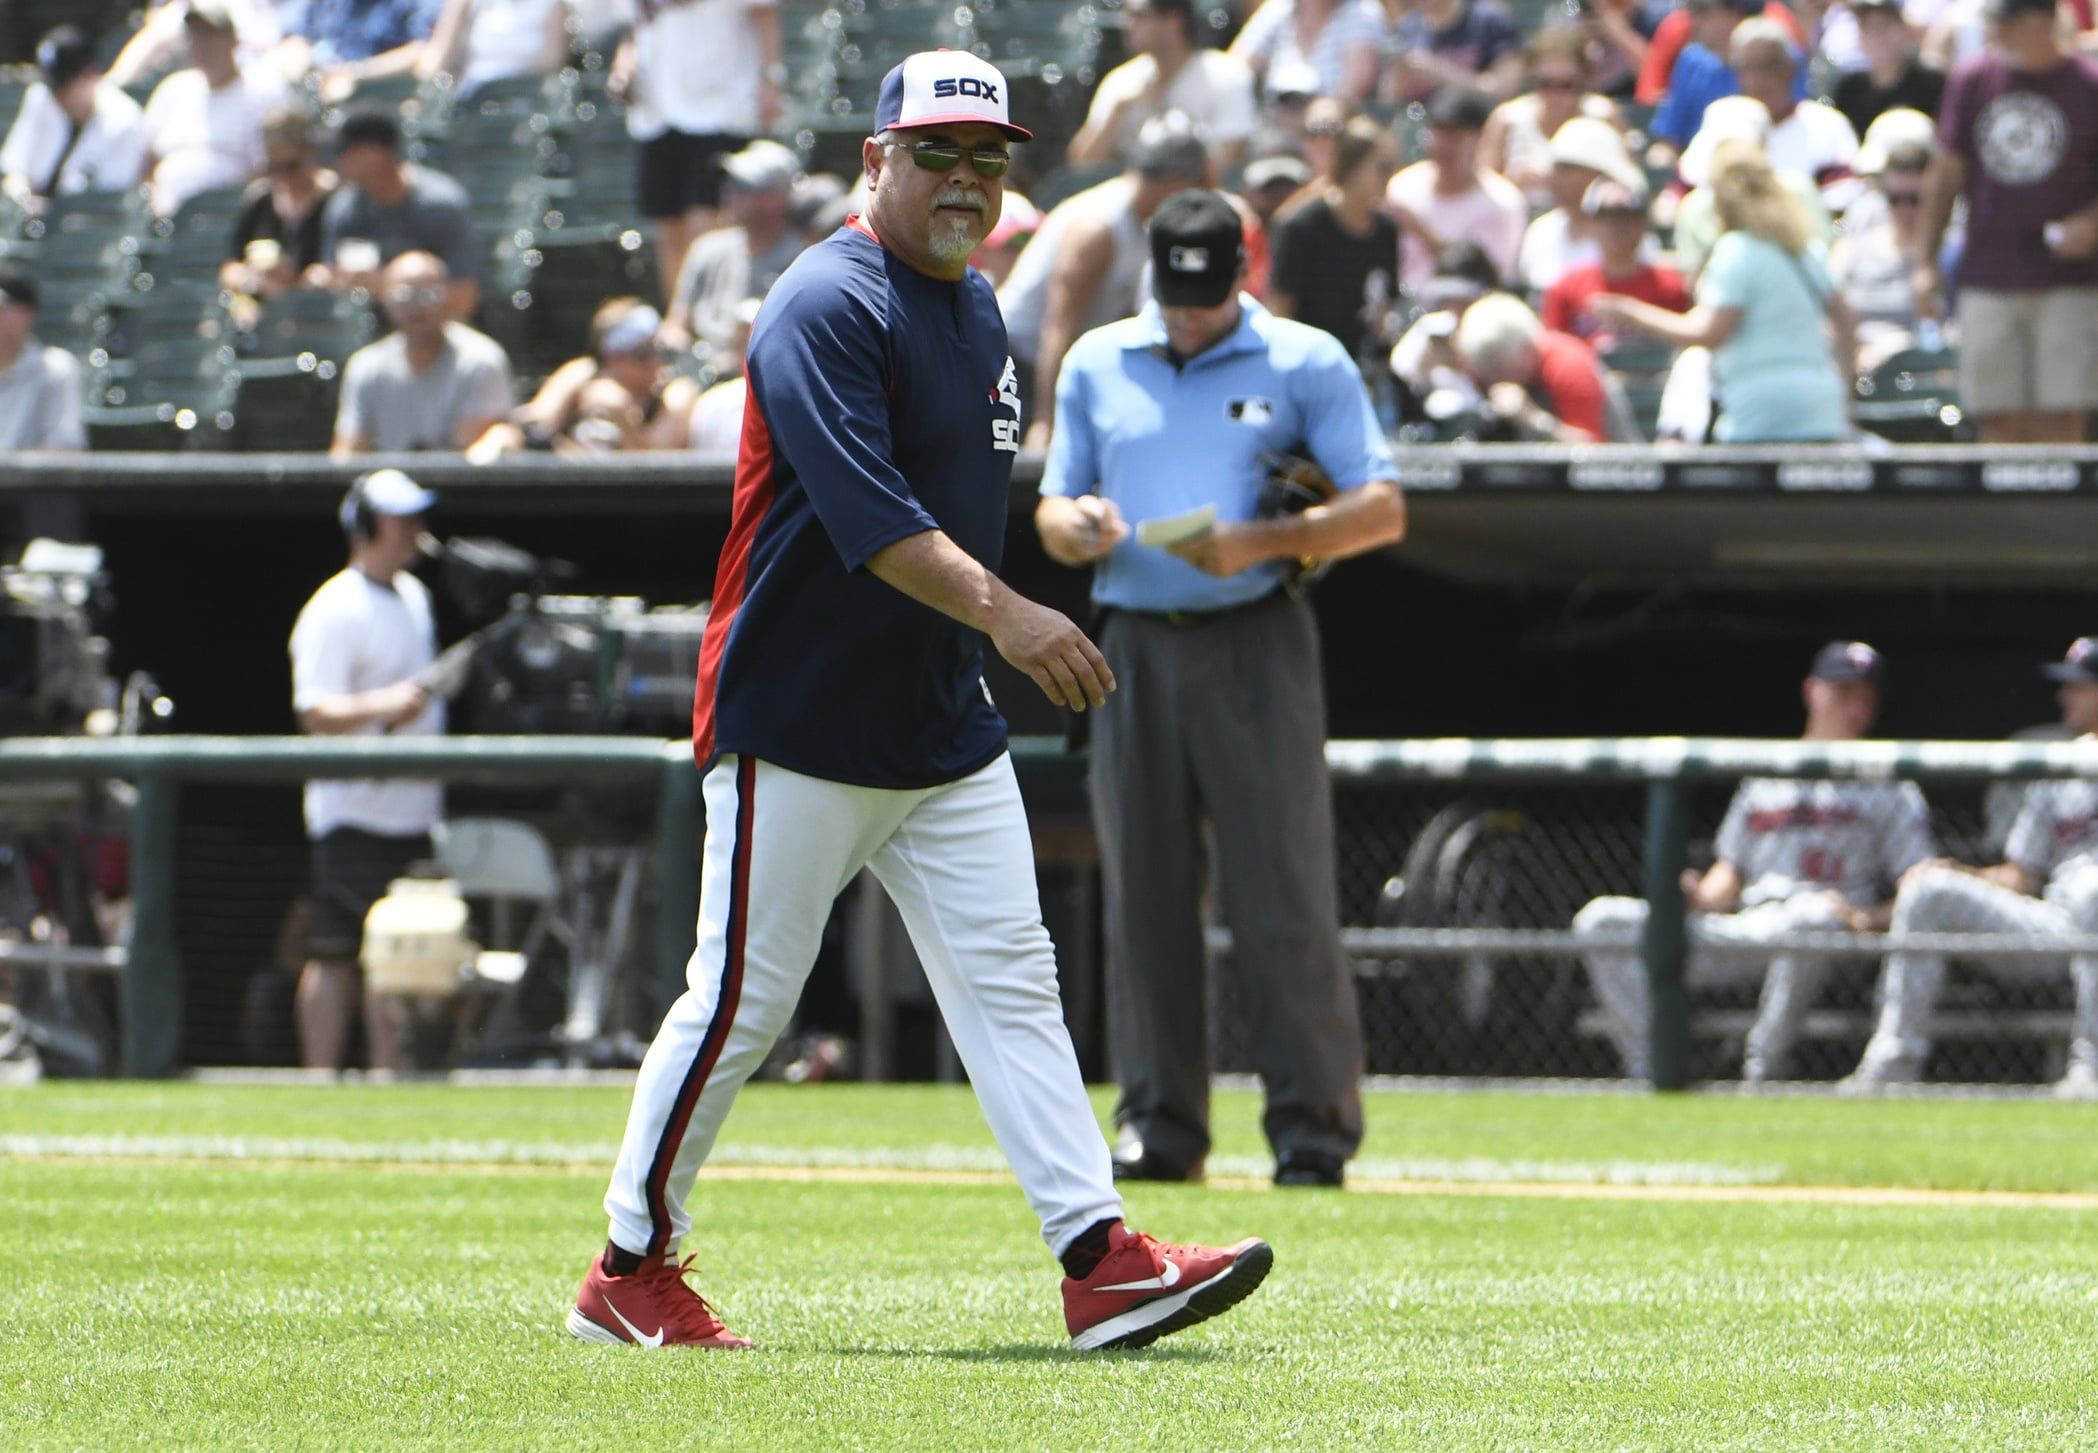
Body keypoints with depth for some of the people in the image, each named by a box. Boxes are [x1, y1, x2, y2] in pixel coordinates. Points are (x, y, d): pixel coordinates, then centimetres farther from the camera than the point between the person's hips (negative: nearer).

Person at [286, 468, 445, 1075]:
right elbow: (314, 712, -20)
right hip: (355, 814, -8)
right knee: (336, 956, -7)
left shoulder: (414, 597, 15)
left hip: (412, 813, 8)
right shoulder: (336, 610, -13)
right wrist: (385, 706, -35)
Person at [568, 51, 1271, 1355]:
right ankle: (631, 1270, 11)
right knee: (742, 1003, -1)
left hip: (947, 733, 8)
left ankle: (1103, 1263, -7)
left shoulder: (981, 313, 14)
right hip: (799, 730, -8)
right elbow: (866, 512, -28)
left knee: (1011, 980, -1)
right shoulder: (829, 308, -15)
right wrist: (1000, 611, -38)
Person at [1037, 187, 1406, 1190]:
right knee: (1144, 892, 3)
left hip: (1255, 645, -4)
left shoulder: (1304, 363, 3)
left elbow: (1382, 508, -2)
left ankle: (1313, 1129, -7)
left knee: (1283, 891, -8)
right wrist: (1073, 527, -8)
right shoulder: (1096, 365, 15)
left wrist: (1262, 541, -16)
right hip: (1134, 647, 4)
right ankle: (1159, 1124, 8)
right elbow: (1053, 512, 17)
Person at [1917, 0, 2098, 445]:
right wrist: (1925, 261, 9)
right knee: (2001, 425, 1)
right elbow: (1946, 174, 14)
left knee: (2059, 425, -8)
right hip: (1988, 282, 3)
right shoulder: (1972, 82, 9)